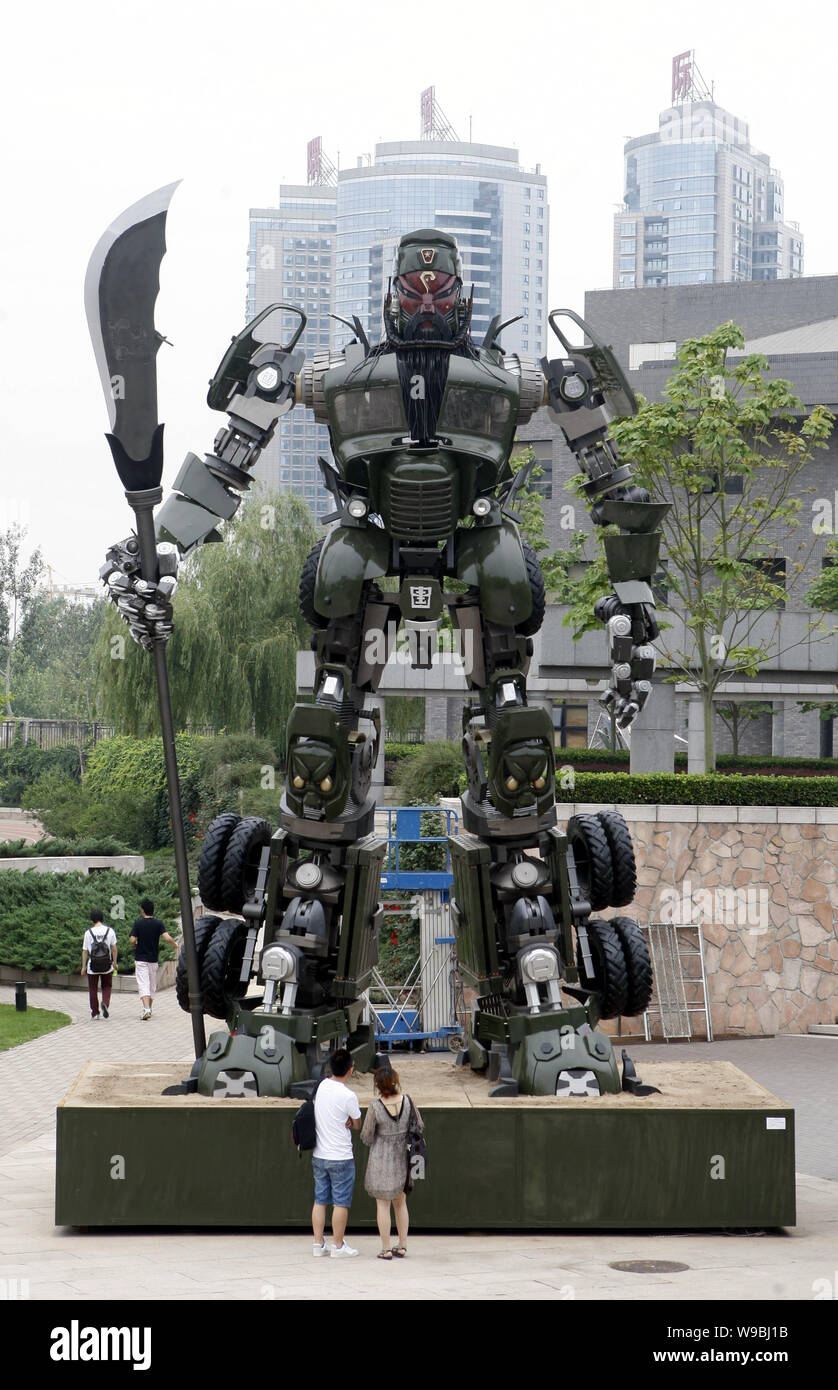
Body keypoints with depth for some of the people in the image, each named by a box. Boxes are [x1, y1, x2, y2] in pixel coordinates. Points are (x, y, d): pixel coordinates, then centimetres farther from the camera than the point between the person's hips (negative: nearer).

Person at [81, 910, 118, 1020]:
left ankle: (94, 1013, 13)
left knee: (93, 989, 11)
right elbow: (114, 948, 0)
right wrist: (115, 962, 11)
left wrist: (83, 966, 5)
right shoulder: (110, 931, -3)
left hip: (92, 966, -1)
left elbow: (85, 951, -3)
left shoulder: (88, 932, -6)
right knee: (106, 987, 15)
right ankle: (105, 1003, -12)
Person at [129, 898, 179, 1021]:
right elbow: (167, 938, -14)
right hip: (154, 958, 3)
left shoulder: (138, 923, -6)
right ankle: (149, 1008, 26)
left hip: (141, 958, -3)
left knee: (143, 984, -8)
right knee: (152, 984, 16)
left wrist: (136, 947, 9)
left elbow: (132, 940, -13)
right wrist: (176, 945, 5)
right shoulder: (158, 923, -2)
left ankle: (146, 1009, -25)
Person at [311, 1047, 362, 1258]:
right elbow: (357, 1125, -5)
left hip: (319, 1156, 6)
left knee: (320, 1201, 12)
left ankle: (318, 1243, 16)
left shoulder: (322, 1085, 1)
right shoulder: (348, 1096, -18)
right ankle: (338, 1246, 7)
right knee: (341, 1203, 3)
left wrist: (344, 1121, -4)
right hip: (341, 1158, -6)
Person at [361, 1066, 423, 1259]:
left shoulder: (376, 1107, -20)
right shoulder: (407, 1101, -11)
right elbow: (419, 1127, 1)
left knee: (383, 1204, 7)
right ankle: (402, 1247, 20)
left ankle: (386, 1249, 9)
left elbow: (366, 1136, -11)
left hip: (381, 1158, -3)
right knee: (401, 1202, 17)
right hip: (403, 1157, 3)